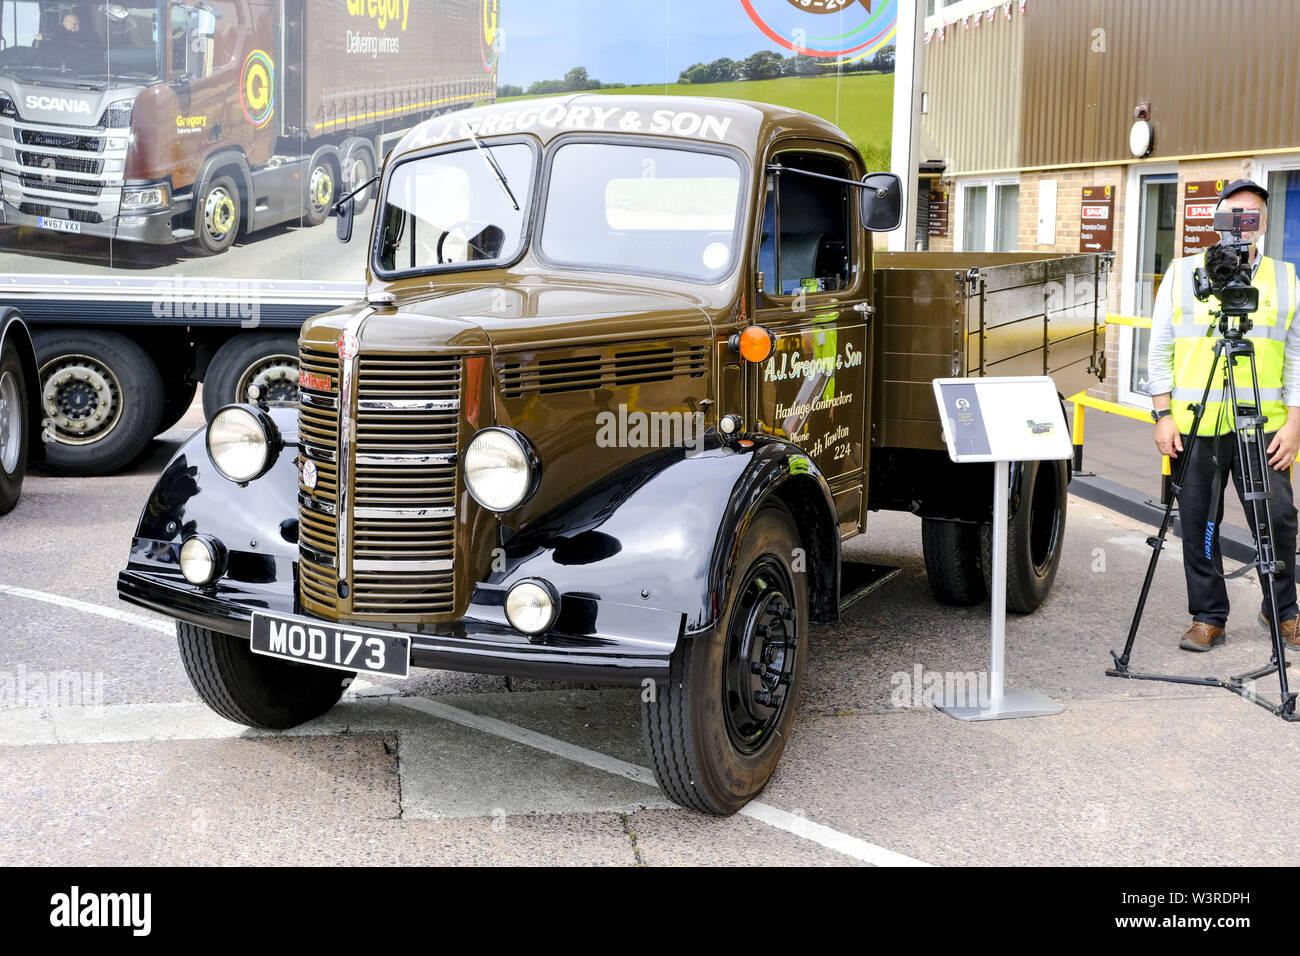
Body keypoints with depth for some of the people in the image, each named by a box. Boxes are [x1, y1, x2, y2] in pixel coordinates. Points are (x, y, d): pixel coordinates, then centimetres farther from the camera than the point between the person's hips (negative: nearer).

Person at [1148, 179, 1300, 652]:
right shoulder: (1182, 274, 8)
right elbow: (1160, 351, 7)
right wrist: (1163, 415, -1)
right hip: (1194, 424, 0)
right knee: (1198, 525, 3)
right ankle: (1208, 617, 16)